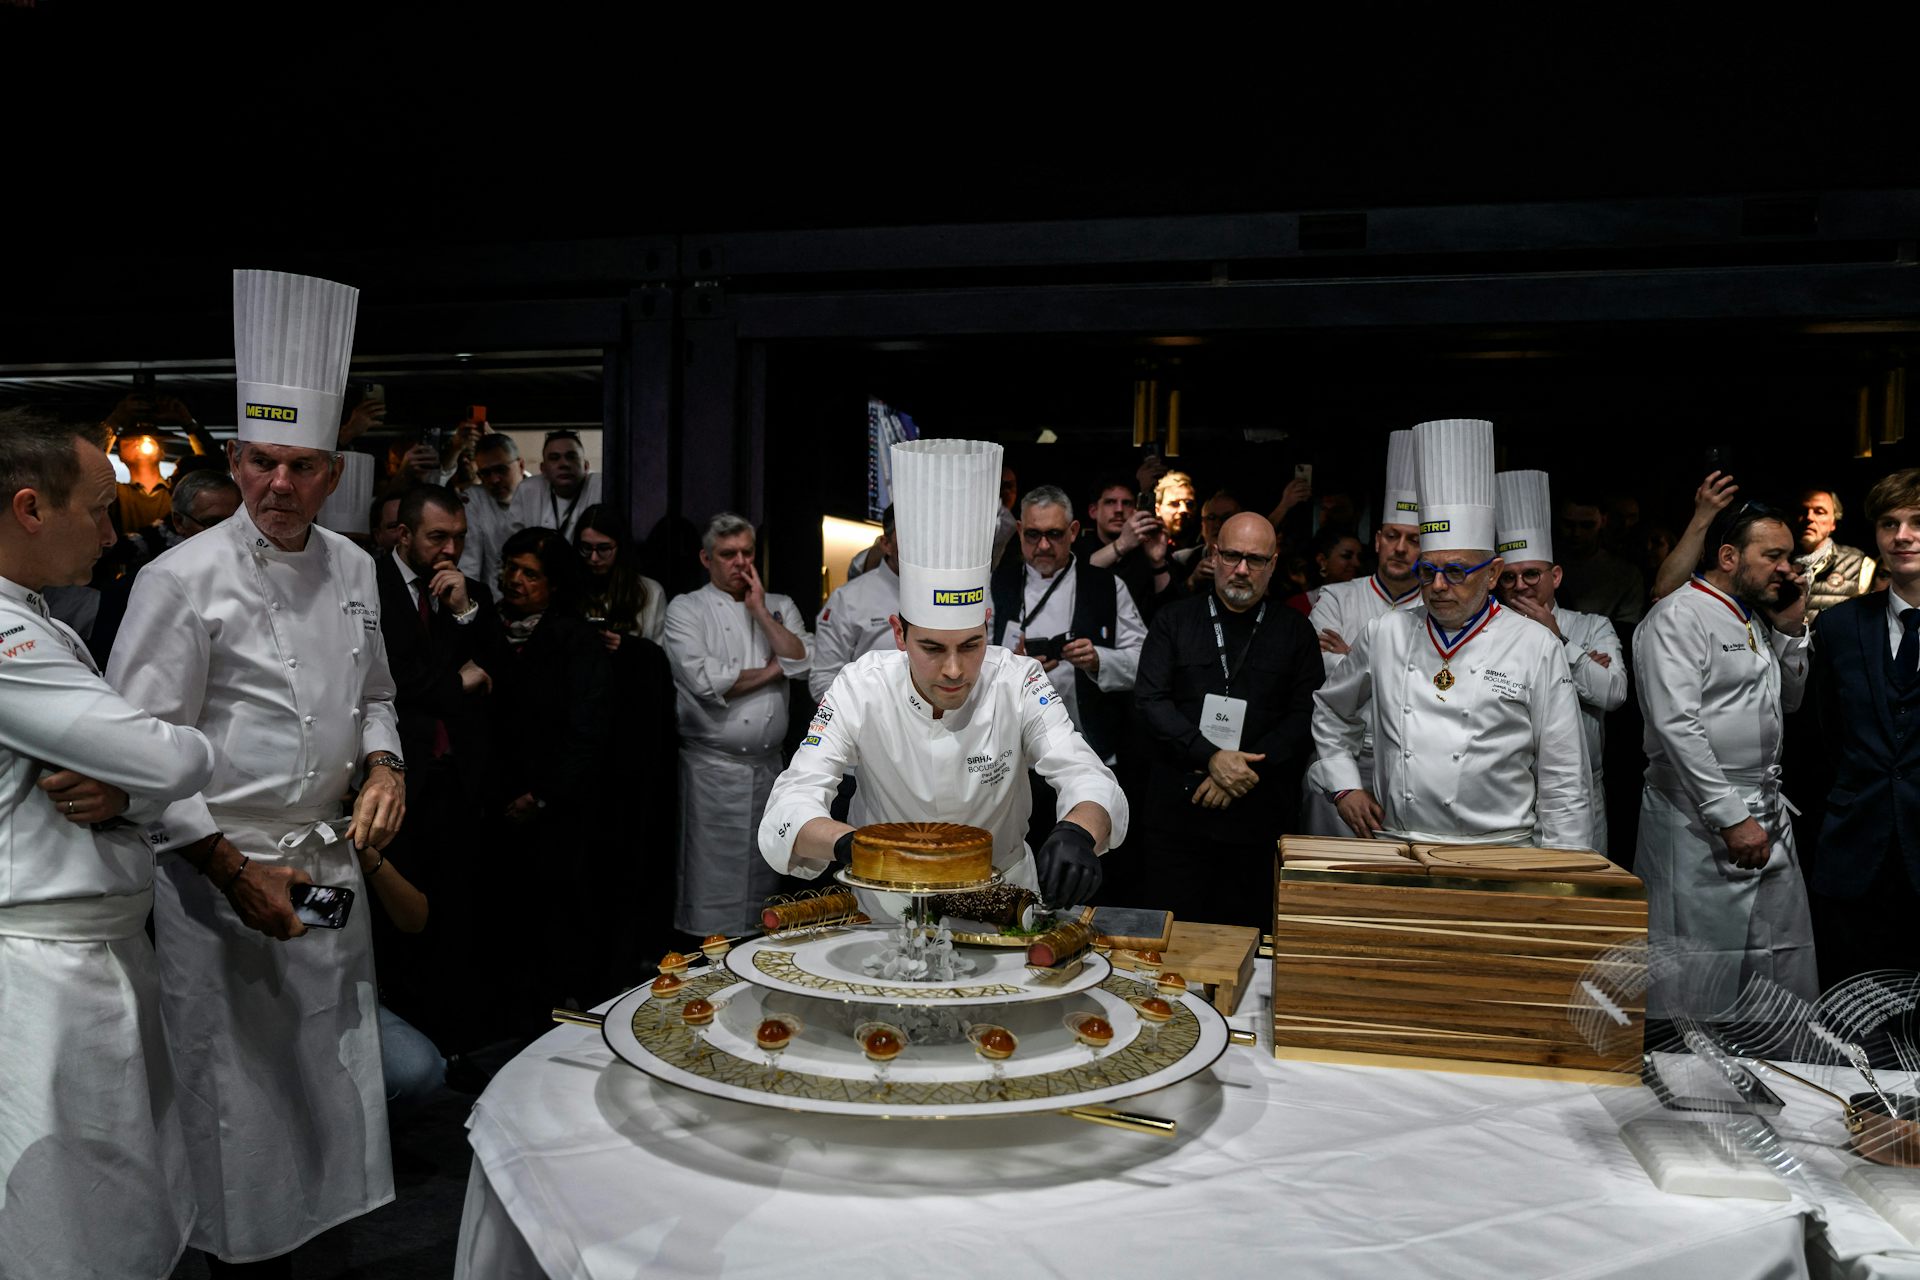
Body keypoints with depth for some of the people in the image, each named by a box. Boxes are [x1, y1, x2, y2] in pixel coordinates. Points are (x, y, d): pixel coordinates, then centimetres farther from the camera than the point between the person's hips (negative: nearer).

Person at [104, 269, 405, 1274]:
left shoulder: (352, 569, 5)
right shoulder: (184, 580, -13)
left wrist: (384, 762, -2)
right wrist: (232, 867, -16)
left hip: (330, 853, 6)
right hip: (217, 864, -5)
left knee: (331, 1058, 15)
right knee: (231, 1069, 5)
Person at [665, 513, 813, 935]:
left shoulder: (780, 607, 12)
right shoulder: (686, 610, -1)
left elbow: (803, 663, -5)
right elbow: (705, 682, -15)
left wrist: (758, 609, -6)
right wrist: (772, 670, -5)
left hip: (769, 766, 4)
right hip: (713, 769, -4)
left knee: (763, 877, 11)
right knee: (712, 881, -2)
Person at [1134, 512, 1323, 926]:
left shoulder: (1295, 632, 9)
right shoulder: (1174, 621, 8)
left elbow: (1306, 718, 1)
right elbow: (1150, 701, -2)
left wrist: (1245, 768, -11)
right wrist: (1211, 757, -14)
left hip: (1258, 819, 0)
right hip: (1177, 813, 0)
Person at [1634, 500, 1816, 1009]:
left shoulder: (1757, 620, 17)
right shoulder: (1678, 617, -11)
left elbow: (1788, 700, 25)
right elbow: (1677, 725, -19)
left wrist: (1791, 630, 10)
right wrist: (1731, 817, -20)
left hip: (1769, 815, 9)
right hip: (1701, 822, -9)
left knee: (1789, 959, 10)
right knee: (1699, 975, -4)